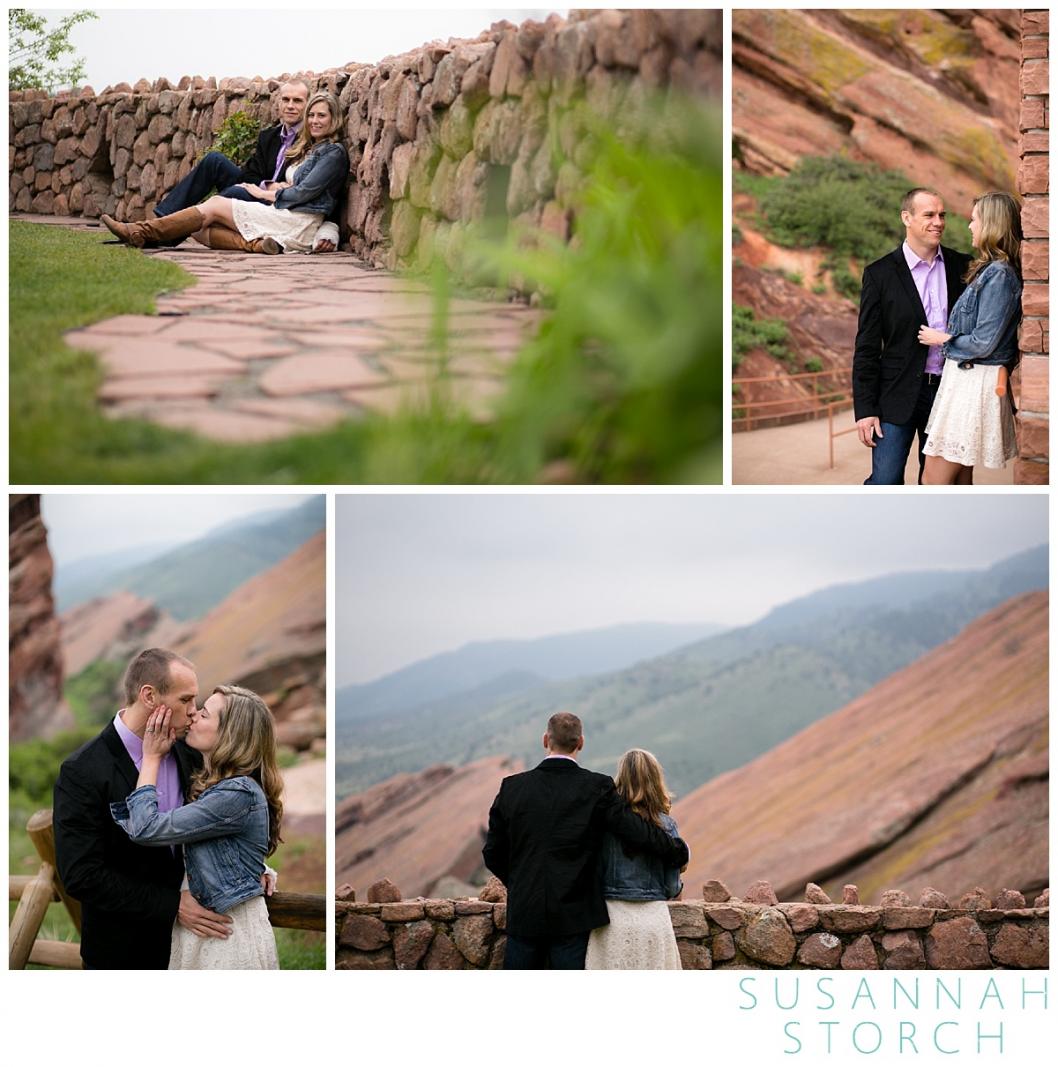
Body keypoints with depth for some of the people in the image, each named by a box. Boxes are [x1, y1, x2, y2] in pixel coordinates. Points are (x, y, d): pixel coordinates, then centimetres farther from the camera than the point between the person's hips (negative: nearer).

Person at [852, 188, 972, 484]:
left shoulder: (962, 267, 6)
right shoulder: (880, 273, -3)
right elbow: (866, 348, -3)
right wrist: (864, 410, -8)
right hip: (898, 396, -3)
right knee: (885, 481, -8)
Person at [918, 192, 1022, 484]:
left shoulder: (999, 275, -17)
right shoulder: (987, 270, 13)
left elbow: (983, 343, -18)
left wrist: (942, 339, -5)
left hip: (974, 384, -10)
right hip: (962, 379, 10)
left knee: (934, 481, -9)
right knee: (960, 481, 12)